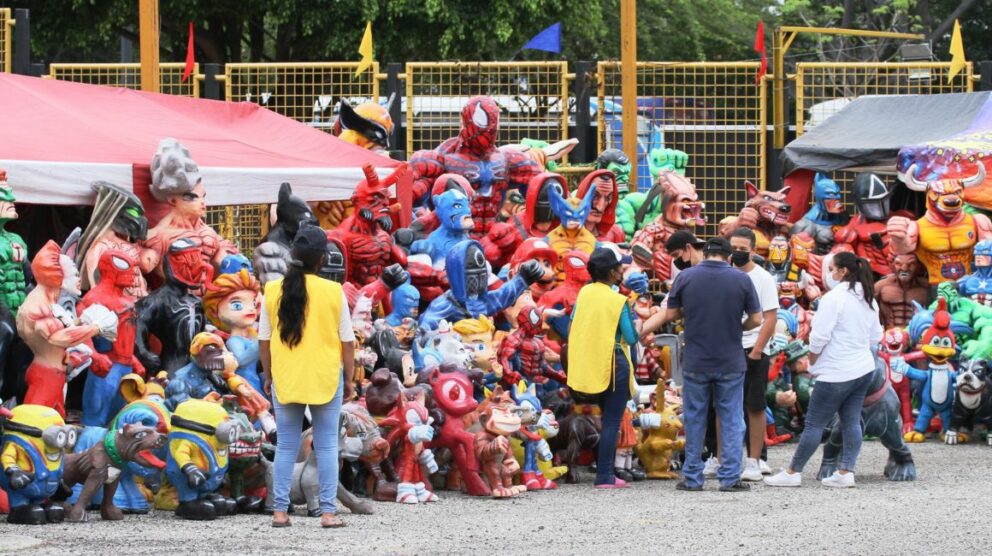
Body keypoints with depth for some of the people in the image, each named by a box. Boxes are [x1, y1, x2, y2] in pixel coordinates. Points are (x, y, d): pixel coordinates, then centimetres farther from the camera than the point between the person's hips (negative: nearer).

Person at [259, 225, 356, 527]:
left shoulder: (273, 290, -5)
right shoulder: (333, 292, -9)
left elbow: (264, 340, 1)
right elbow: (347, 341, -4)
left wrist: (267, 375, 13)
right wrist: (349, 379, 6)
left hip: (285, 380, 2)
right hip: (326, 379, -2)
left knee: (285, 446, 9)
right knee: (326, 446, 6)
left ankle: (280, 511, 8)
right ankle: (328, 511, 3)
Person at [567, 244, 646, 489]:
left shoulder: (584, 293, 2)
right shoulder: (619, 301, -14)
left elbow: (572, 329, 9)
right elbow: (631, 338, -11)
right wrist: (633, 312, 0)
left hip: (590, 364, 6)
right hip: (613, 364, -6)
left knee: (607, 419, 20)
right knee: (612, 421, -1)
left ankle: (606, 471, 23)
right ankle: (605, 476, -4)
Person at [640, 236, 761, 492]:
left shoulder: (685, 277, -4)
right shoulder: (741, 279, -5)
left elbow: (670, 314, 3)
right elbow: (756, 319, 0)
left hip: (695, 362, 1)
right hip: (731, 363, 0)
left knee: (694, 420, 10)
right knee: (731, 421, 7)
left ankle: (692, 477, 13)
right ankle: (730, 477, 4)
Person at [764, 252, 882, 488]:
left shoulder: (834, 298, -17)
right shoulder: (869, 300, 9)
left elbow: (819, 336, -17)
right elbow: (876, 336, 17)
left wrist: (812, 362, -3)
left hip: (837, 373, -8)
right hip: (863, 369, 8)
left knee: (814, 423, -1)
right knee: (851, 422, 8)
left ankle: (793, 472, 4)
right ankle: (846, 472, 5)